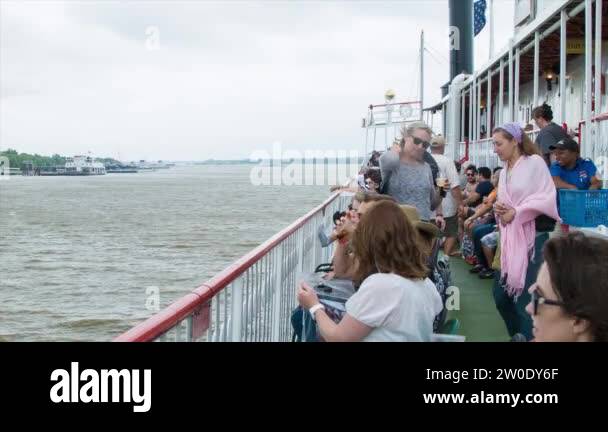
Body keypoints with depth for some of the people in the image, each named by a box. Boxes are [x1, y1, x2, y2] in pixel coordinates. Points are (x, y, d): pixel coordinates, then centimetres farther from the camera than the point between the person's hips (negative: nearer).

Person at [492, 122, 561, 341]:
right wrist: (498, 209, 0)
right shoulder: (504, 172, 15)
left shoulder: (534, 161, -6)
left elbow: (547, 199, -13)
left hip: (532, 238, -7)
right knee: (501, 294, 9)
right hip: (510, 240, 7)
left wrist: (516, 213, -14)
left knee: (525, 299, -10)